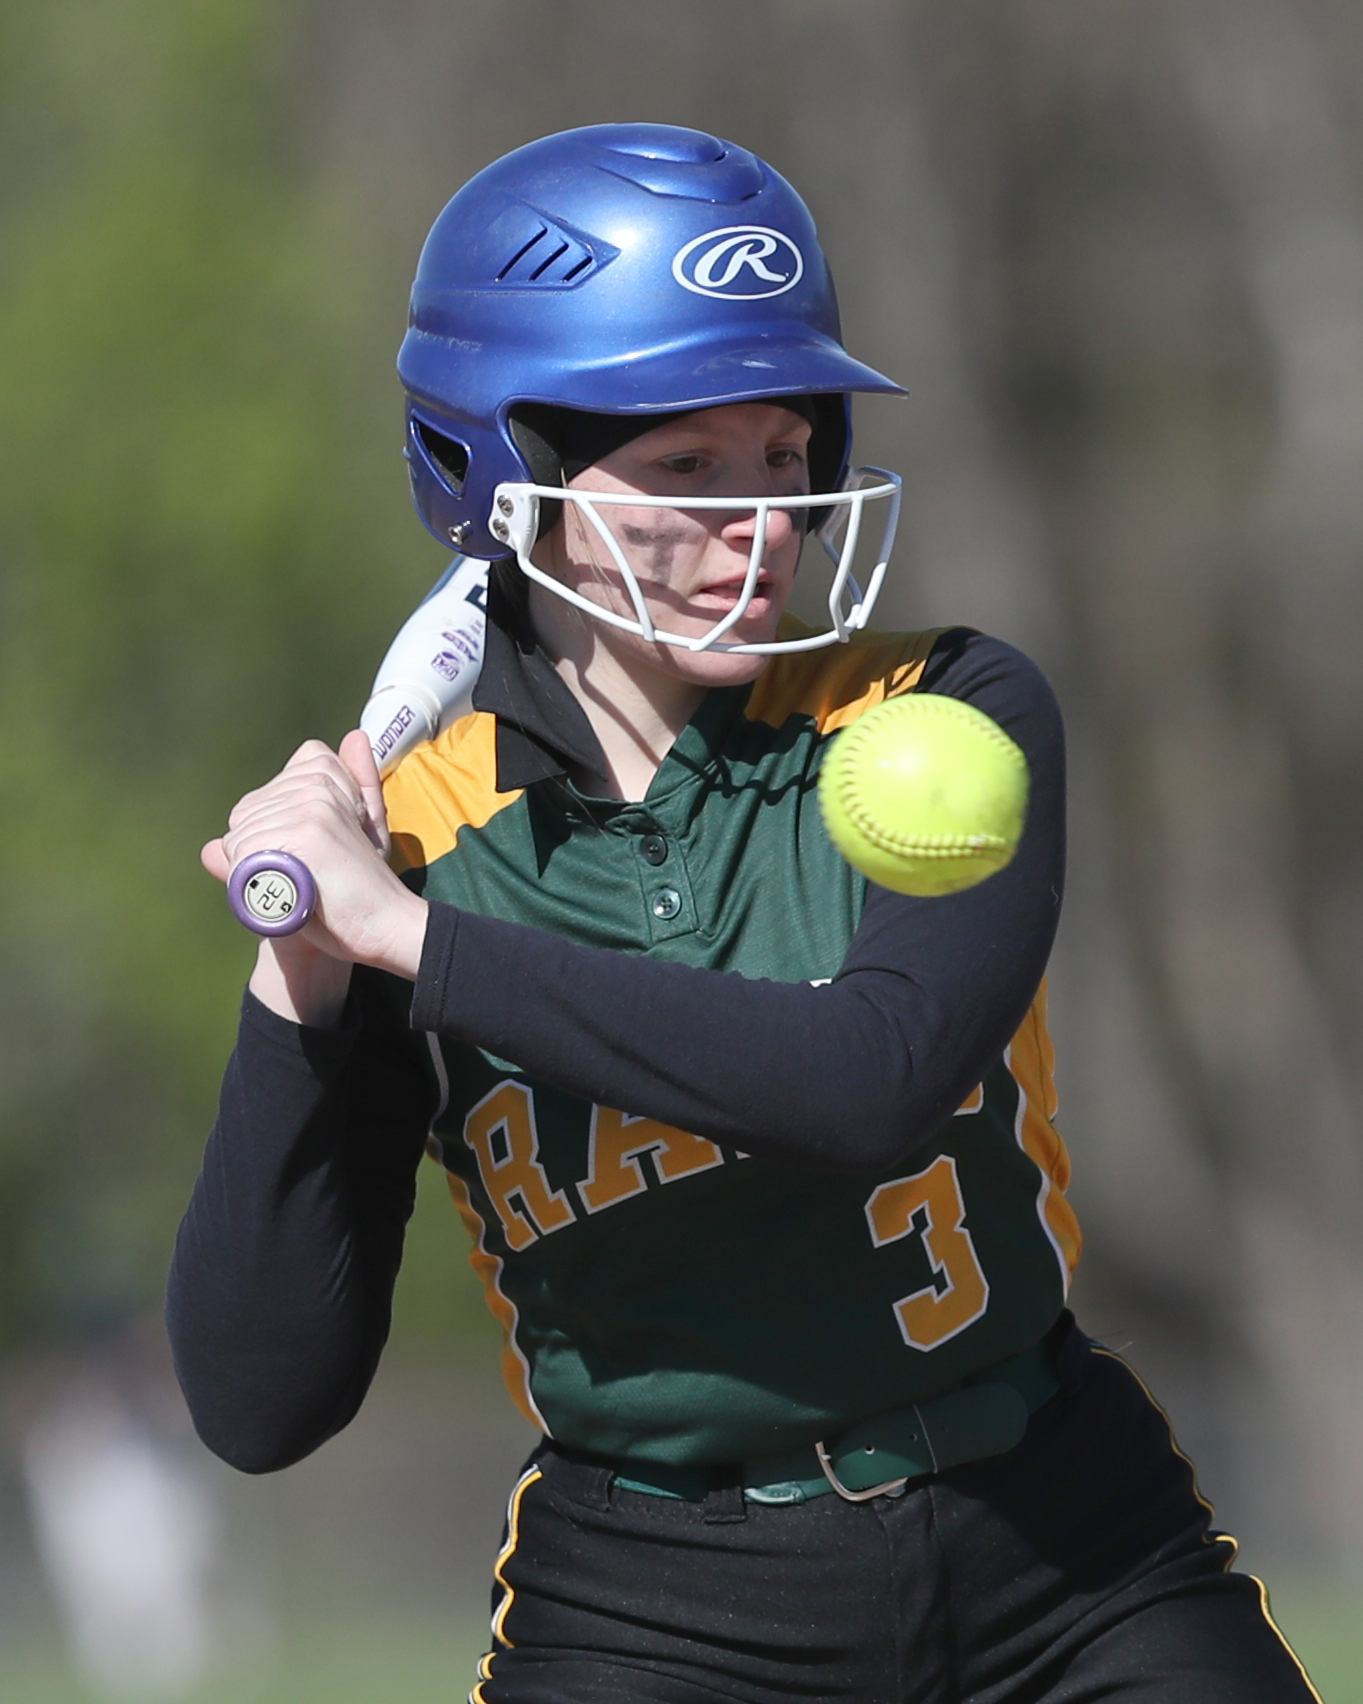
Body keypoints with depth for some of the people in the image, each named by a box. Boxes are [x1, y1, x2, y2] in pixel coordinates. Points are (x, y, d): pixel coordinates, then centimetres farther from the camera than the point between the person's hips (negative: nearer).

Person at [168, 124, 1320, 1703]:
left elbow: (883, 1083, -26)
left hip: (1063, 1551, 0)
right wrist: (299, 989, -19)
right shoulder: (417, 840, -5)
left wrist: (412, 939, -24)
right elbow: (262, 1407, -8)